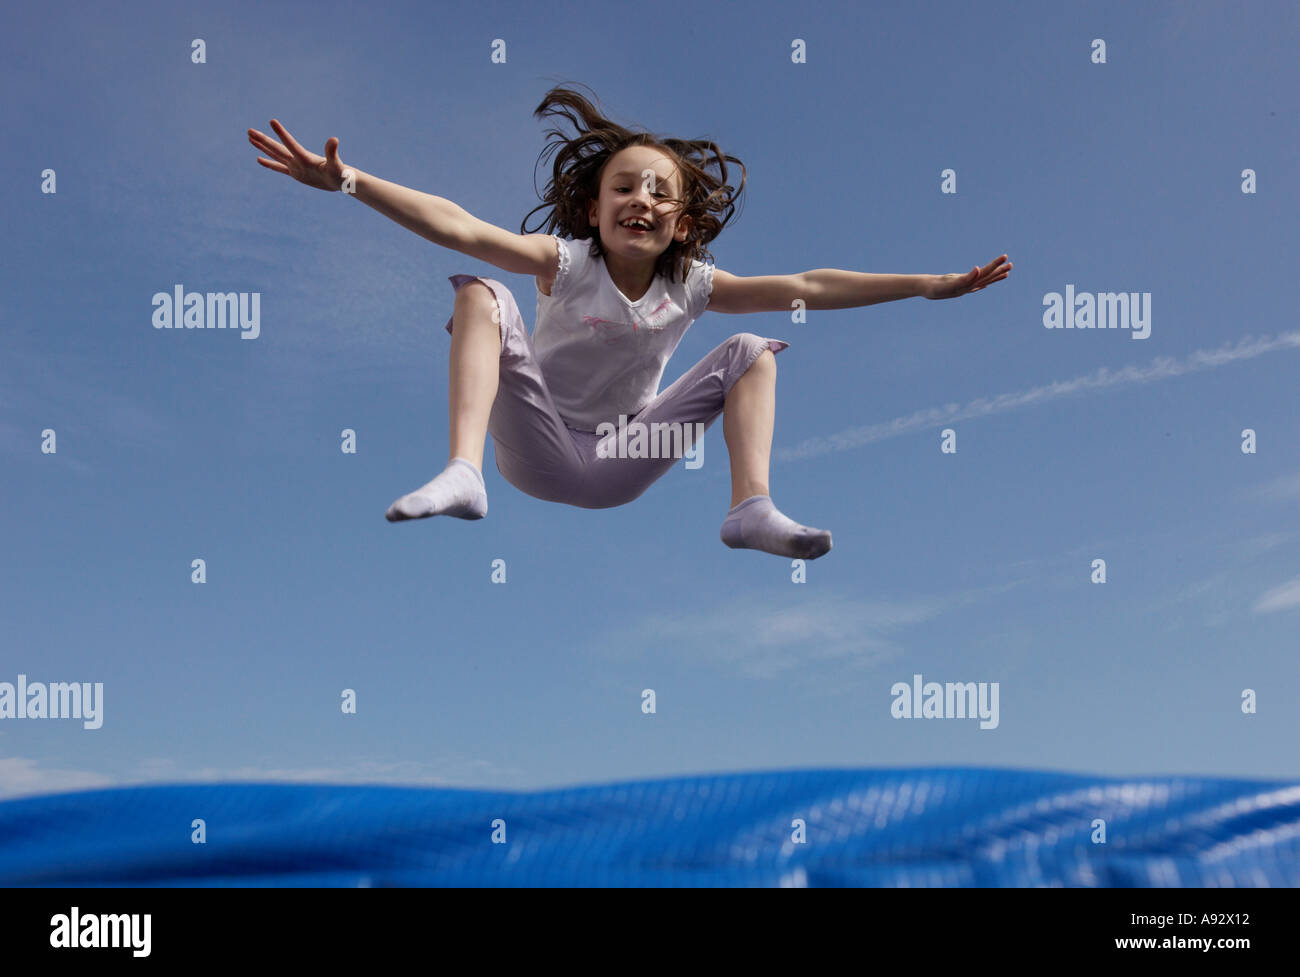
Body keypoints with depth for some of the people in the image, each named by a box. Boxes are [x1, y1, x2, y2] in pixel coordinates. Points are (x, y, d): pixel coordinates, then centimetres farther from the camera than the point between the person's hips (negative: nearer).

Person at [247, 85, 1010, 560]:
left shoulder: (691, 285, -6)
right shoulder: (565, 262, -15)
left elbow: (808, 288, -8)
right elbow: (457, 227, -29)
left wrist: (936, 284, -11)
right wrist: (347, 180, -41)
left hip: (620, 469, 3)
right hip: (541, 453, -3)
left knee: (752, 352, -4)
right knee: (482, 294, -24)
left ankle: (753, 507, -18)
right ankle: (463, 473, -38)